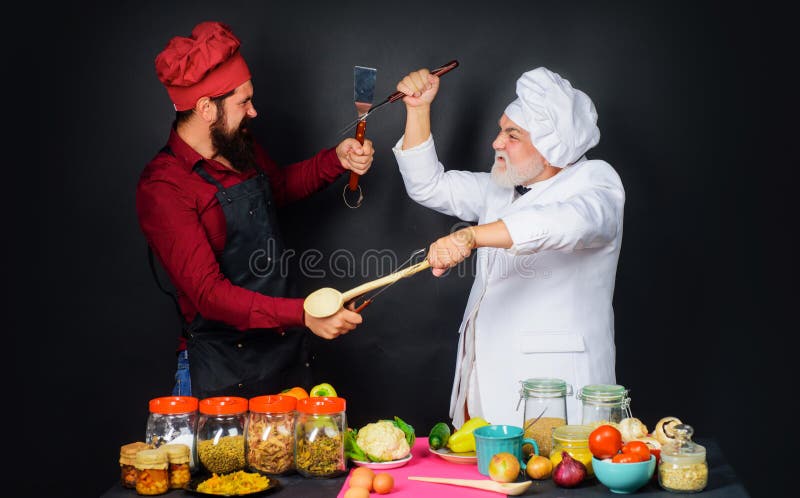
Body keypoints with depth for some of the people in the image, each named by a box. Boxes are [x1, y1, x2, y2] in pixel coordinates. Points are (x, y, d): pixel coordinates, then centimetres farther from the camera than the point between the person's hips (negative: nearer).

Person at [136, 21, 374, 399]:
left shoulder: (242, 149, 3)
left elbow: (281, 185, 26)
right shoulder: (163, 188, -20)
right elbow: (208, 293, -25)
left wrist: (337, 159, 8)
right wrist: (304, 315, -35)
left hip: (285, 349, 7)